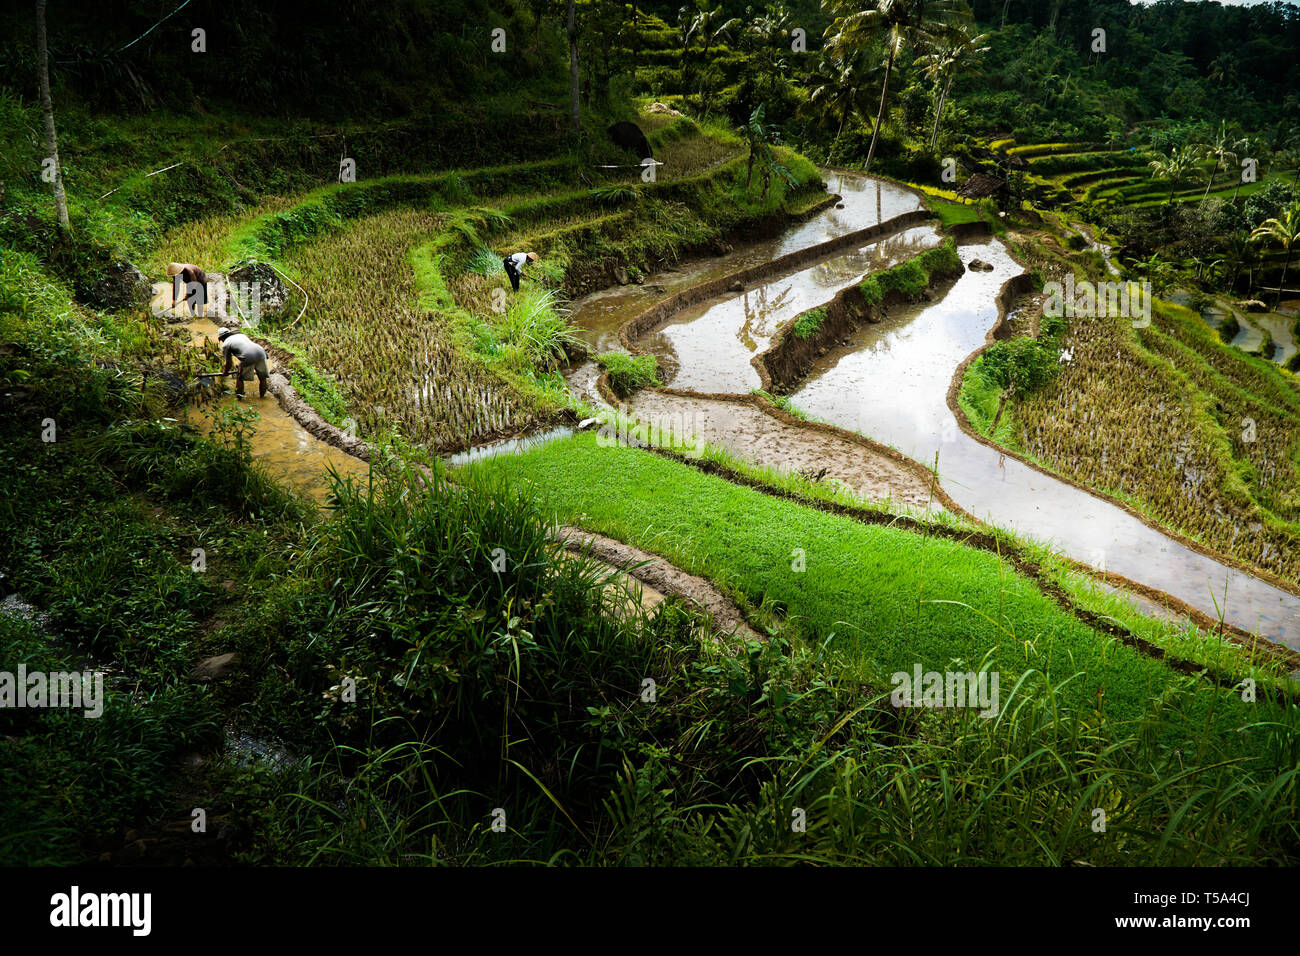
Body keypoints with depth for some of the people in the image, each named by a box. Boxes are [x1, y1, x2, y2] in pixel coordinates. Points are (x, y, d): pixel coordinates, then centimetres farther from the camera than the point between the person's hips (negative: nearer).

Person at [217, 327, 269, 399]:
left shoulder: (225, 344, 15)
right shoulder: (241, 335, 32)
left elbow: (229, 362, 17)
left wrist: (225, 372, 35)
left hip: (248, 357, -5)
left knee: (239, 377, 16)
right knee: (262, 377, 20)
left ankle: (239, 395, 23)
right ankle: (262, 395, 30)